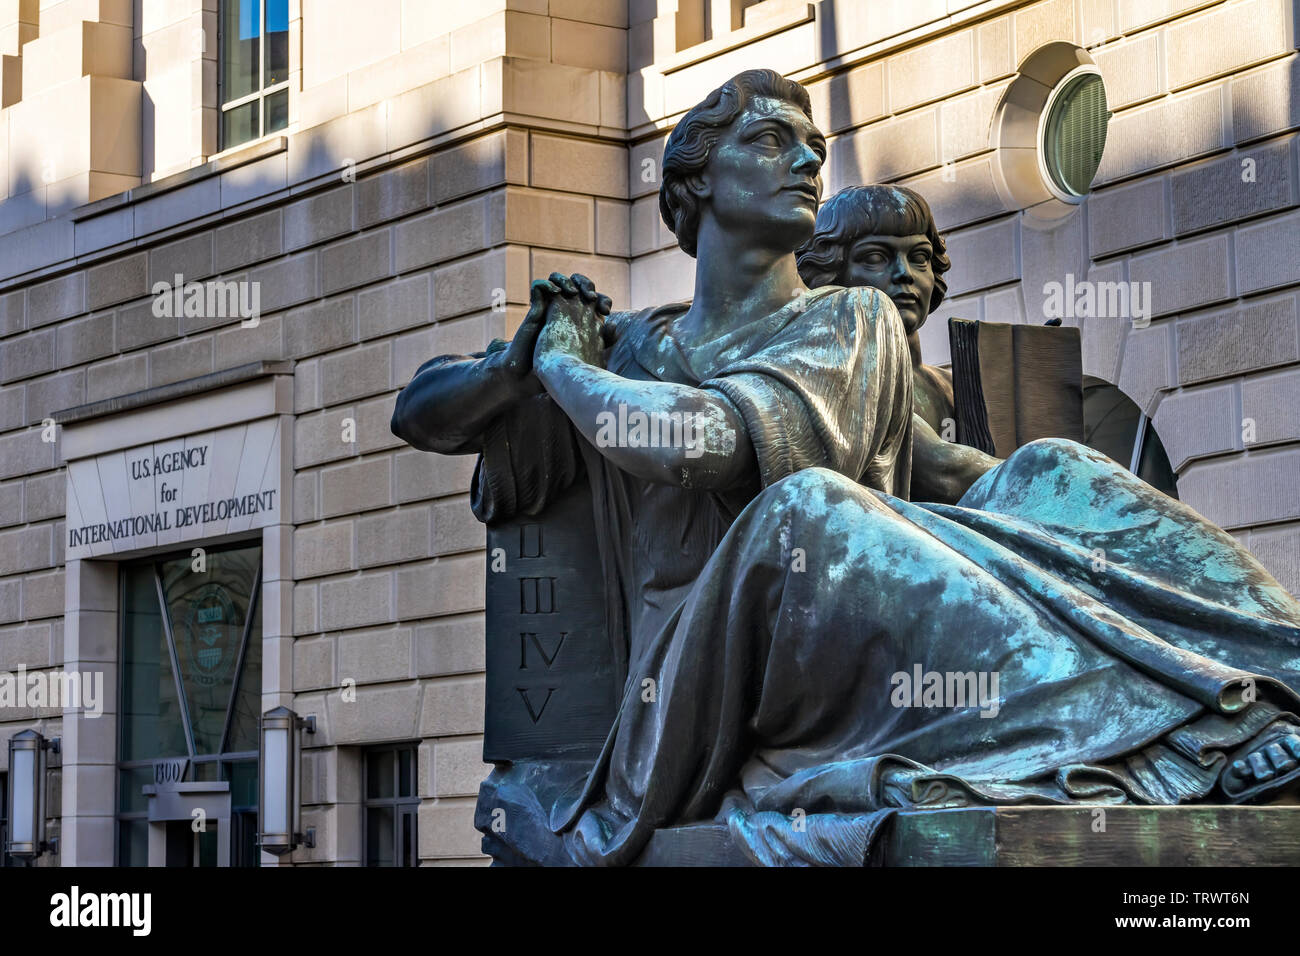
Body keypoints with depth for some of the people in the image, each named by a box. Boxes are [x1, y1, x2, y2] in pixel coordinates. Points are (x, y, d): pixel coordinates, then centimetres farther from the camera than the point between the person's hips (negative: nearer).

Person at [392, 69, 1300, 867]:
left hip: (844, 670, 0)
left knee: (1053, 474, -26)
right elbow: (424, 412, 27)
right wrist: (532, 351, 6)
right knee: (805, 510, -35)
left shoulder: (853, 321, 11)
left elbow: (712, 438, -9)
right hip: (702, 684, 0)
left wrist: (570, 366, 8)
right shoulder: (629, 348, 20)